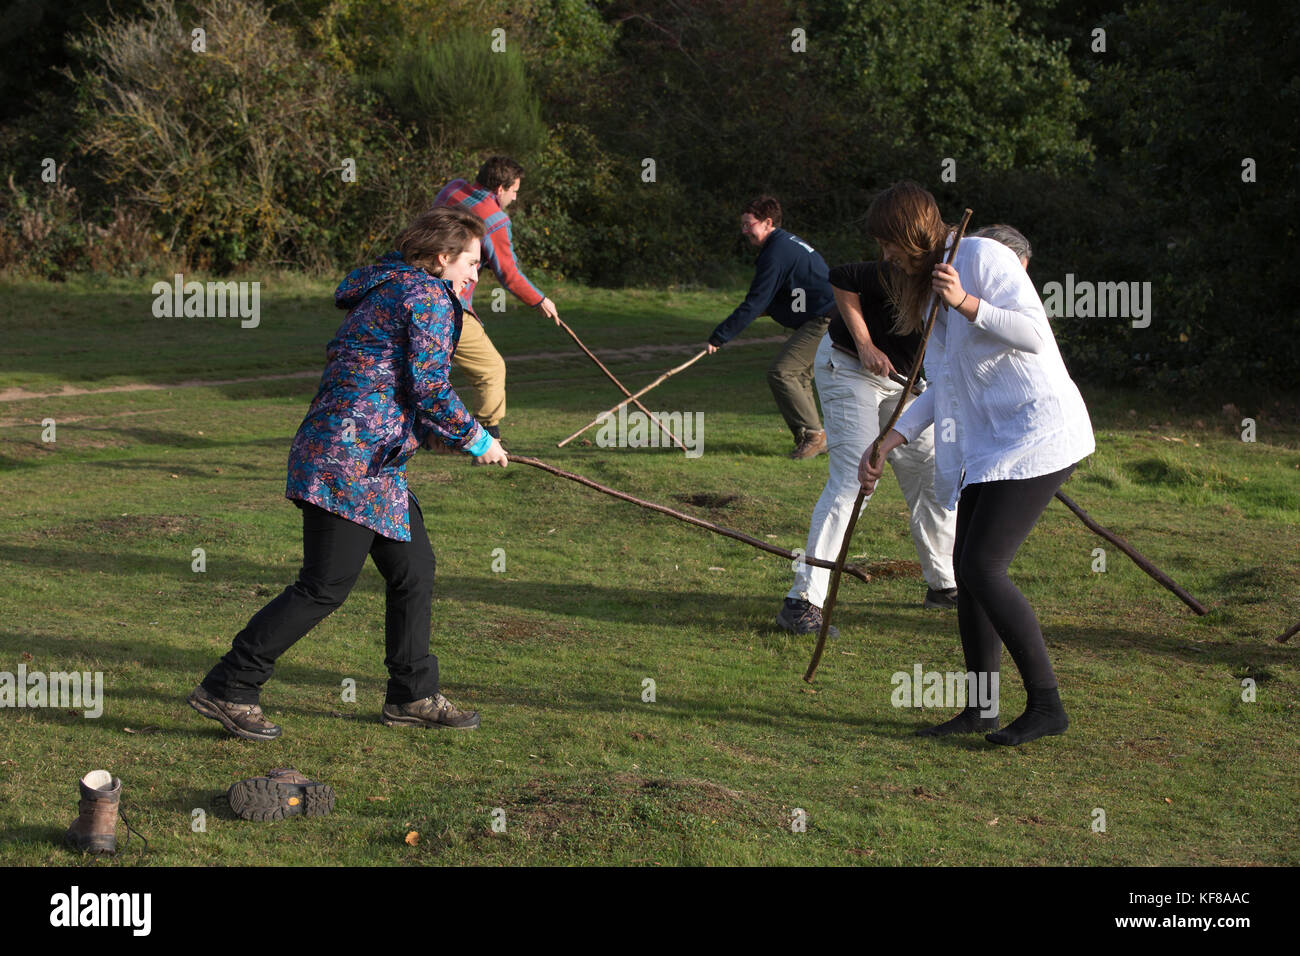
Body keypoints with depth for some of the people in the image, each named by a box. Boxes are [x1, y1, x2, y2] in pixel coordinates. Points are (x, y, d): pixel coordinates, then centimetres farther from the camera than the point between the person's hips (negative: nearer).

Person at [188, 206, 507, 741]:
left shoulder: (384, 292, 22)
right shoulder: (427, 295, -8)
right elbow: (430, 388, -15)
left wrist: (443, 434, 24)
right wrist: (476, 440, -3)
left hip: (373, 463, 11)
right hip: (351, 460, -11)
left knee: (414, 570, 14)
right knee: (325, 587, -7)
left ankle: (412, 696, 23)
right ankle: (227, 688, -2)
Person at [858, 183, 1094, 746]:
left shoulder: (983, 257, -9)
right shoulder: (931, 285, 19)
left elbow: (1033, 332, -19)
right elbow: (941, 392, 20)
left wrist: (965, 303, -27)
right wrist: (885, 445, 12)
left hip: (1037, 431, -10)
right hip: (988, 444, 10)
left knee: (982, 568, -15)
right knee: (966, 568, 7)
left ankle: (1047, 705, -9)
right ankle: (980, 708, 16)